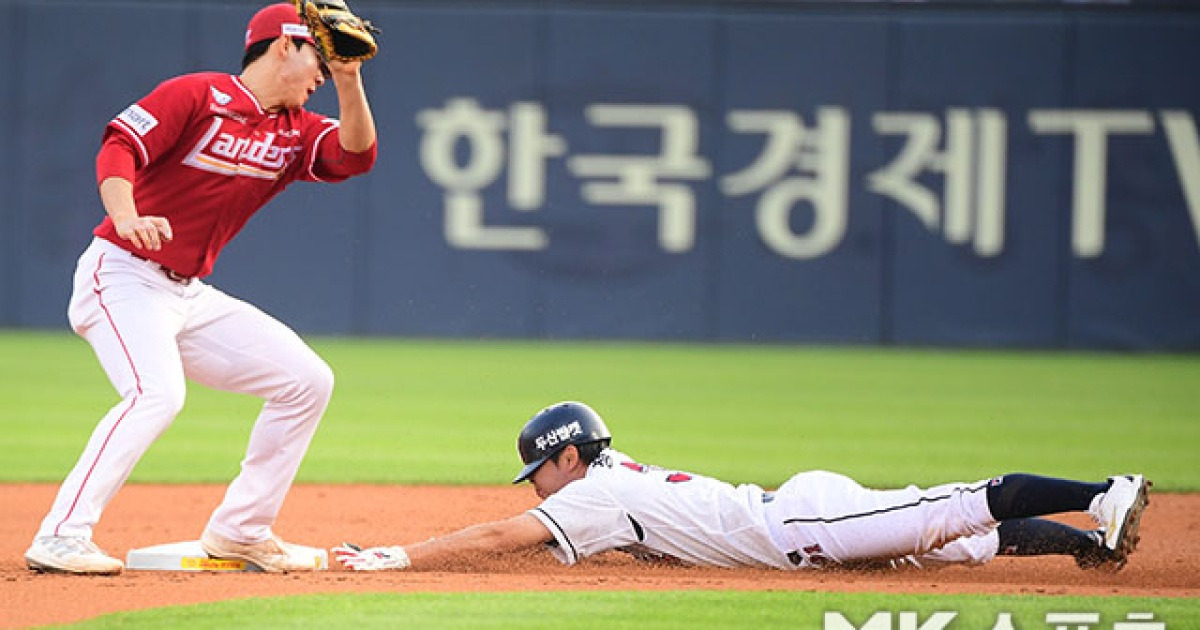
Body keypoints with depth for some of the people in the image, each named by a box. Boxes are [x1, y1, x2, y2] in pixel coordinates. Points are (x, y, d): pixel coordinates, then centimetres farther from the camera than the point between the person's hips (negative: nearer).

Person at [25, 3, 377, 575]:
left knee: (307, 381, 6)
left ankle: (239, 531, 13)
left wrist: (349, 82, -17)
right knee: (158, 392, -31)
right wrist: (125, 216, -36)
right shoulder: (198, 95, -8)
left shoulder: (295, 133, 12)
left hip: (192, 296, 8)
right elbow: (119, 147, -18)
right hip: (124, 277, -8)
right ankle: (60, 539, -31)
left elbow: (356, 155, -3)